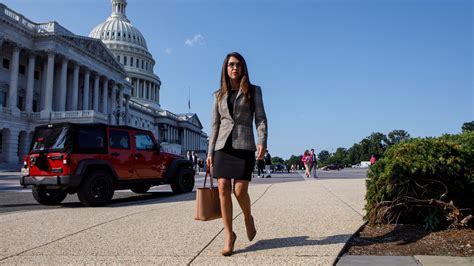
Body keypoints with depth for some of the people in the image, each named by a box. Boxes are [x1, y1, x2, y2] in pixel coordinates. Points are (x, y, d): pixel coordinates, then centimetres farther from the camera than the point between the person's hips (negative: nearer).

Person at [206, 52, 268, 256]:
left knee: (240, 190, -10)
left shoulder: (253, 91, 8)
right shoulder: (219, 94, 14)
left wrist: (262, 141, -16)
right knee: (223, 189, -6)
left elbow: (260, 118, 0)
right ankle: (228, 235, 6)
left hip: (244, 145, -3)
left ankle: (248, 218, 22)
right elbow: (215, 124, 13)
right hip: (223, 145, 3)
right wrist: (210, 152, 8)